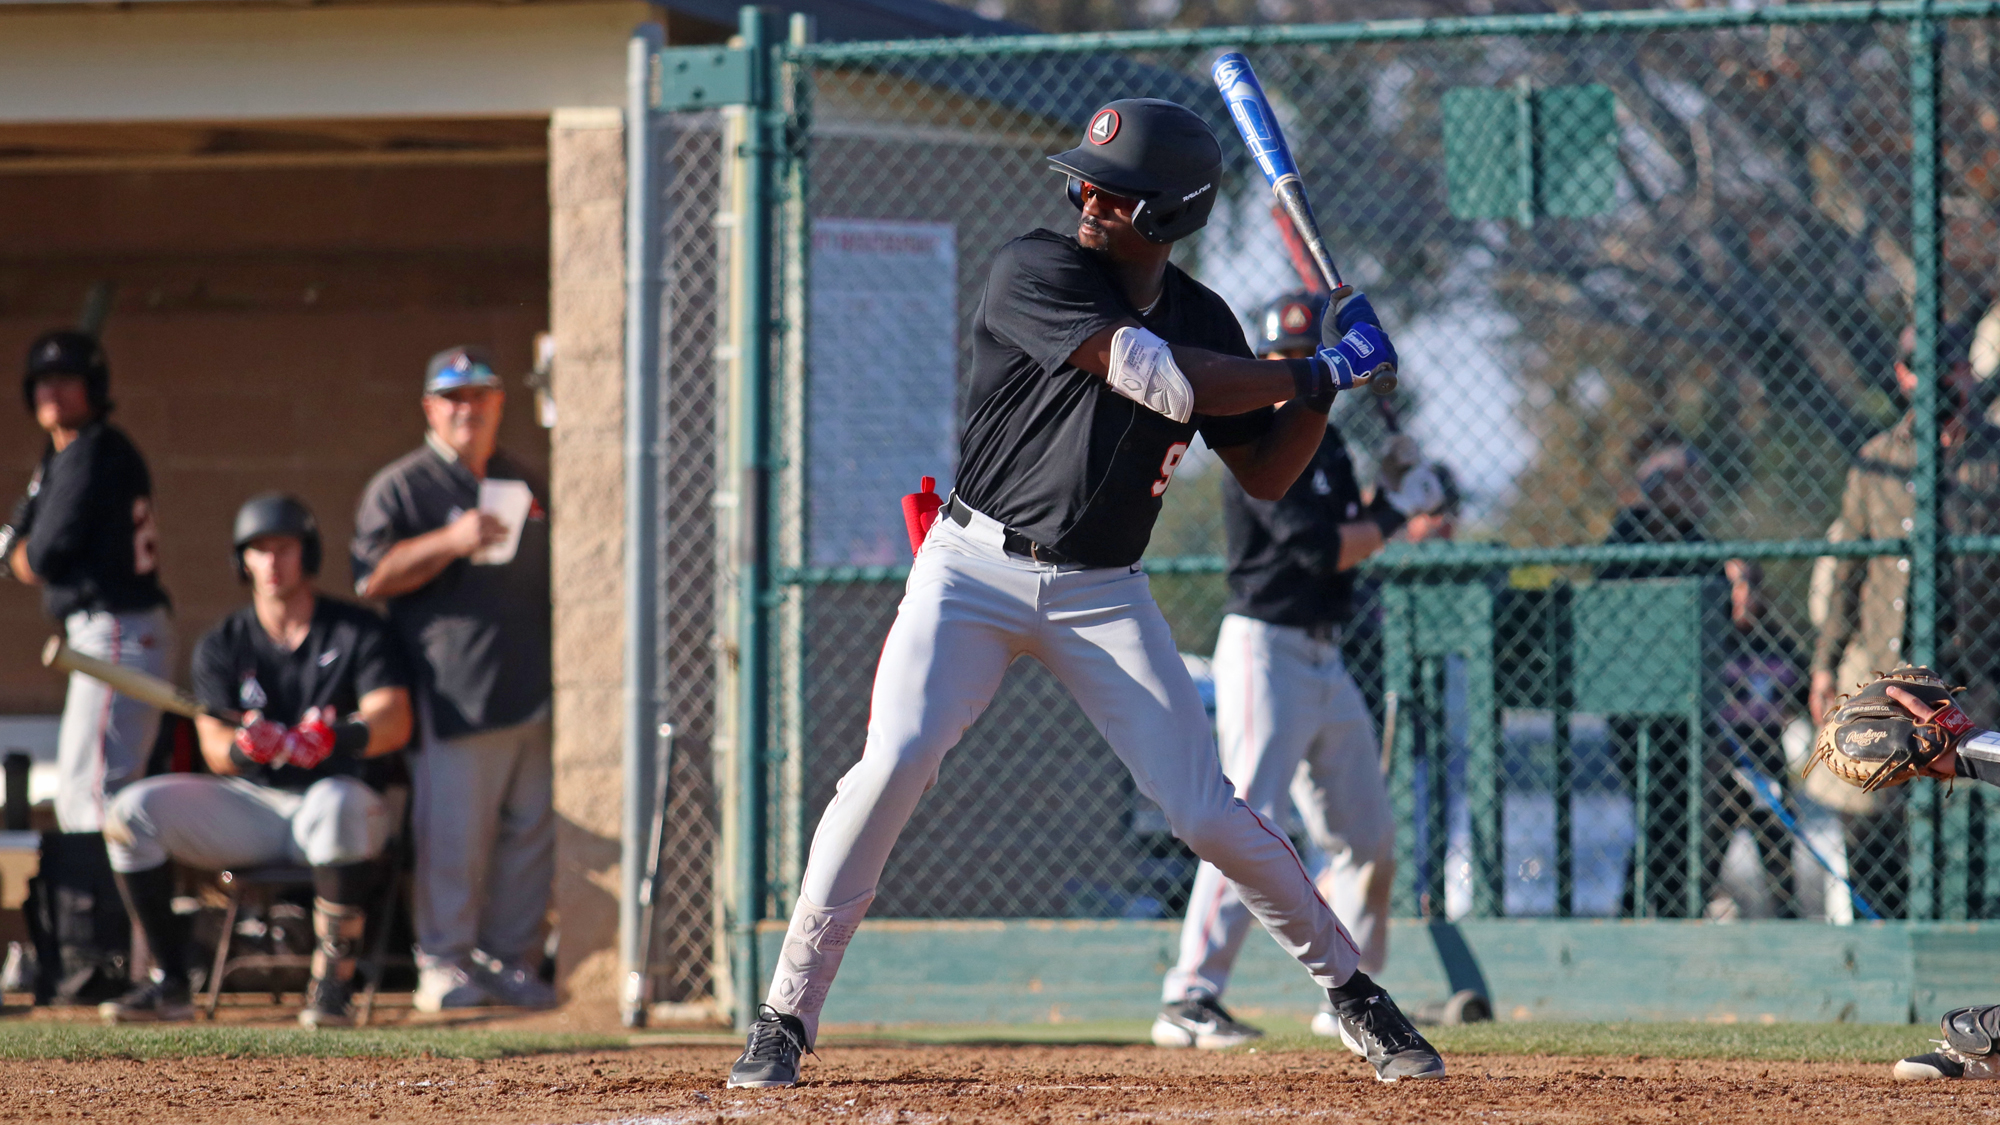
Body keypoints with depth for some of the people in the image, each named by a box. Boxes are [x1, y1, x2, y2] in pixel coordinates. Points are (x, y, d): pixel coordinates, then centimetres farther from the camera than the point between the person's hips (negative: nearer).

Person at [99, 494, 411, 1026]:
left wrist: (335, 737, -37)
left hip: (348, 799, -4)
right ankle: (169, 985, -15)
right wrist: (242, 747, -31)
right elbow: (214, 748, -4)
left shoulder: (357, 632, 2)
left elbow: (394, 723, -14)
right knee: (133, 809, -18)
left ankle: (333, 983, -33)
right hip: (248, 802, 4)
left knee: (334, 802, -41)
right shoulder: (223, 645, 9)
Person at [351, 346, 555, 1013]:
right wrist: (450, 542, -20)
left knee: (531, 832, 5)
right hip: (453, 700, -6)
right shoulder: (400, 487, 3)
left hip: (532, 697, 6)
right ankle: (443, 964, -3)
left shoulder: (524, 486, 21)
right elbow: (373, 576, -8)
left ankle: (511, 962, 12)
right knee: (453, 834, -9)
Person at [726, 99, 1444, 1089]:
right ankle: (786, 1016, -13)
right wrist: (1319, 373, -16)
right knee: (896, 759, -21)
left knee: (1206, 812, -2)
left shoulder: (1202, 321, 5)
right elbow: (1155, 376, -23)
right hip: (976, 570, -3)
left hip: (1103, 597, 3)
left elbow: (1265, 476, 11)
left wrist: (1326, 384, -6)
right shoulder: (1034, 272, -12)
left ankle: (1352, 990, 15)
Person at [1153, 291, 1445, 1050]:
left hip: (1325, 659, 9)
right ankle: (1189, 1000, -23)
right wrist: (1397, 510, -8)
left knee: (1368, 838, 14)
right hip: (1266, 651, -9)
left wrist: (1398, 487, 2)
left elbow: (1348, 533, 16)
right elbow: (1324, 550, -21)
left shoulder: (1324, 440, 14)